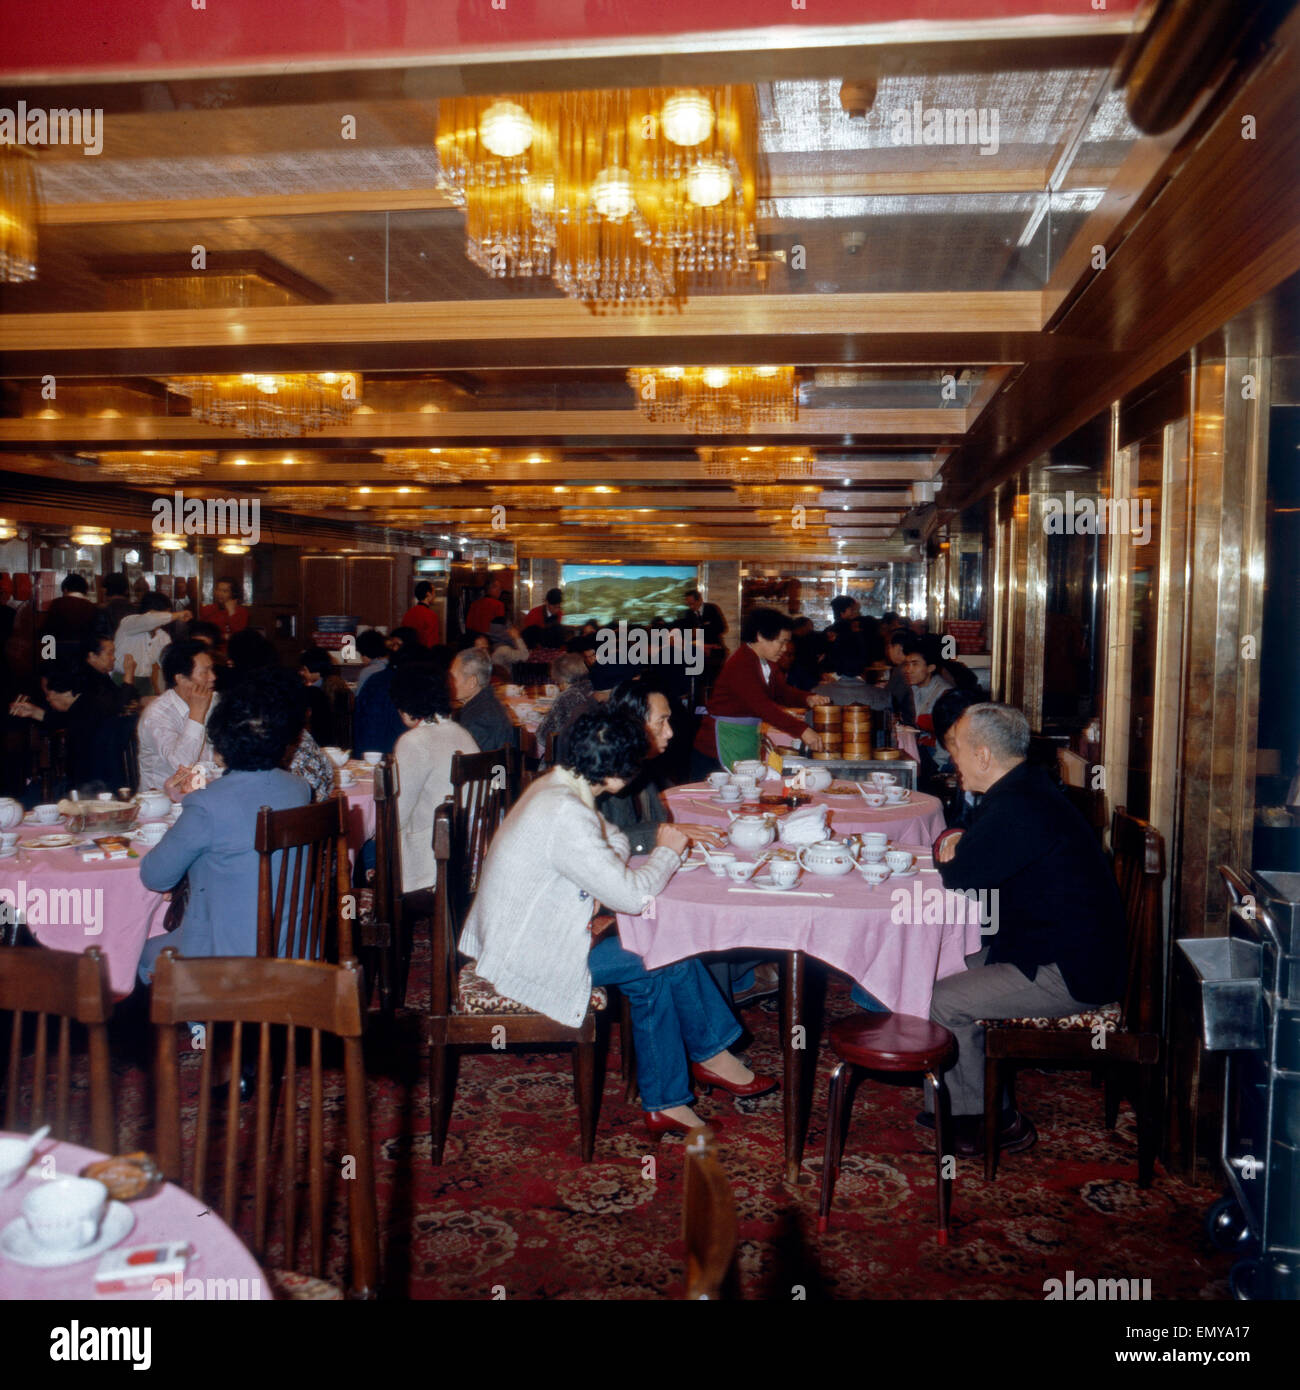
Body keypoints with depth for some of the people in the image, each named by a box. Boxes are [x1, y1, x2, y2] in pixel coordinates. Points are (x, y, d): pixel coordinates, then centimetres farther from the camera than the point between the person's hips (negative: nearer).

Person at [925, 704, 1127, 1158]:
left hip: (1065, 976, -11)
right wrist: (960, 844, 1)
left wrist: (945, 848, 1)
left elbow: (960, 881, -19)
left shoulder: (1016, 806, -25)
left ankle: (994, 1123, 8)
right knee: (947, 969, 14)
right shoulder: (1028, 787, 8)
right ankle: (964, 1102, 23)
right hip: (1072, 953, 11)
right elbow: (985, 857, 22)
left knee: (940, 1002, -9)